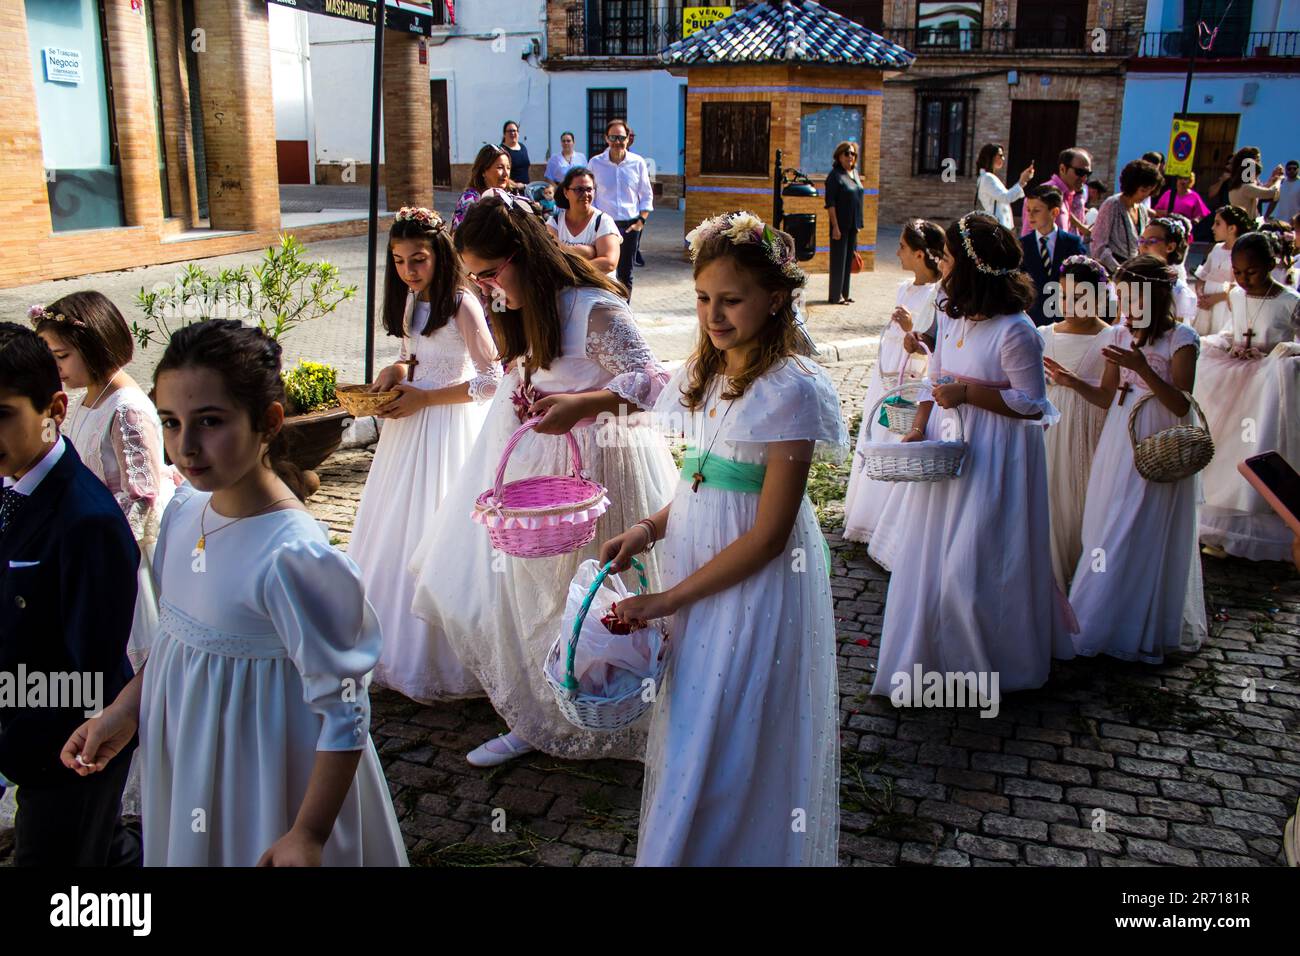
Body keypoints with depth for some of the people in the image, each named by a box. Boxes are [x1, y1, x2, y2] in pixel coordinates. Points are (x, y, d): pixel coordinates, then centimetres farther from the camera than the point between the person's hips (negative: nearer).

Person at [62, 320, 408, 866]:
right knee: (189, 849, 26)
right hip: (184, 754, 7)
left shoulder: (293, 557, -29)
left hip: (265, 770, -7)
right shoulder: (186, 510, -6)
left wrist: (308, 835, -20)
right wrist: (123, 712, 6)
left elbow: (344, 716, -24)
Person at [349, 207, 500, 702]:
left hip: (449, 424, -8)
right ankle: (396, 637, 30)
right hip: (411, 421, 8)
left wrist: (423, 398, -18)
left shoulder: (462, 303, -17)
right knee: (399, 524, 14)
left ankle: (440, 654, 13)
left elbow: (491, 379, -19)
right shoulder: (413, 299, 7)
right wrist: (395, 371, -2)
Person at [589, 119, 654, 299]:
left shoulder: (638, 163, 1)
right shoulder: (595, 163, 1)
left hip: (630, 225, 1)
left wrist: (641, 220, -2)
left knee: (625, 274, 7)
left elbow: (647, 195, 7)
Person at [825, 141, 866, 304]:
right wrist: (835, 226, -20)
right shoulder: (835, 175, -11)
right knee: (838, 259, -1)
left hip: (853, 224, 7)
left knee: (849, 259, 11)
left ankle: (844, 293, 19)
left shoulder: (855, 173, 12)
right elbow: (830, 203, -15)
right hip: (840, 224, -7)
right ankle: (835, 296, 5)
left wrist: (858, 224, 15)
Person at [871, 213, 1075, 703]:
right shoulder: (951, 317, 5)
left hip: (995, 457, -7)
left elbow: (1033, 405, -15)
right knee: (933, 555, 13)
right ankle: (934, 653, 30)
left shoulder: (1015, 331, -19)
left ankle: (990, 665, 20)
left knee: (974, 563, -2)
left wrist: (968, 394, -20)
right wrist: (919, 427, -4)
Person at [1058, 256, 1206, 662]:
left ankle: (1145, 630, 14)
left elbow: (1183, 406, -14)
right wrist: (1073, 382, -6)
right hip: (1119, 443, 6)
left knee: (1146, 536, -1)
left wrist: (1142, 368, -25)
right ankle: (1106, 621, 22)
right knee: (1111, 532, 9)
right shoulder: (1119, 335, 8)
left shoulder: (1181, 337, -8)